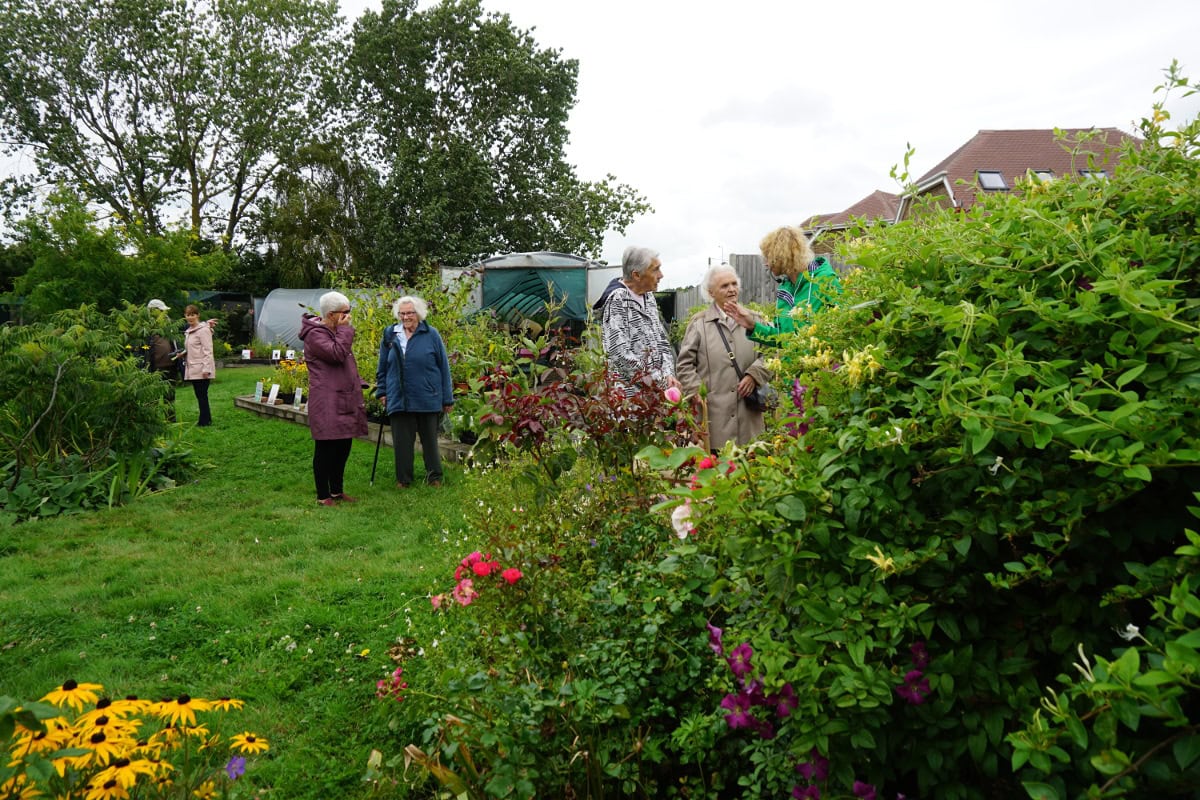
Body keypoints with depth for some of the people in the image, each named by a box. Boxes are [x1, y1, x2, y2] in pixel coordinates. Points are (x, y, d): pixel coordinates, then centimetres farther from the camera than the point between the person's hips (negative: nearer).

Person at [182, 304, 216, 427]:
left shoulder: (203, 330, -10)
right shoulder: (188, 331, 17)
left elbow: (208, 351, -15)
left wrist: (206, 368, -19)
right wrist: (182, 353, 7)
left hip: (201, 369, -9)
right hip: (192, 368, 9)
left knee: (202, 395, -6)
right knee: (199, 395, 11)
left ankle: (204, 421, -1)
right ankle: (207, 419, 18)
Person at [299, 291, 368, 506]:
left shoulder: (336, 332, 19)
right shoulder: (315, 334, -12)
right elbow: (337, 353, -26)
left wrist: (359, 384, 18)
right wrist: (344, 329, -17)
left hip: (345, 400, 10)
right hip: (327, 403, -9)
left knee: (343, 448, 14)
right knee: (325, 449, -2)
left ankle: (337, 491, 25)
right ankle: (323, 496, 7)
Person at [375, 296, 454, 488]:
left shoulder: (431, 335, -2)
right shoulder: (390, 334, 5)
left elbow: (443, 367, 0)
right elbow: (382, 367, 14)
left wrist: (448, 398, -1)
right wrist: (381, 391, 9)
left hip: (428, 399, -2)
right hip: (399, 400, 2)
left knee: (430, 440, 10)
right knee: (401, 441, 7)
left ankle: (434, 477, 22)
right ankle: (403, 479, 19)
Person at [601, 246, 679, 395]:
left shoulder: (649, 298, 13)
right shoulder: (618, 300, -12)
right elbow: (620, 354, -19)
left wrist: (668, 374, -1)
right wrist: (662, 382, -16)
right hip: (631, 393, -7)